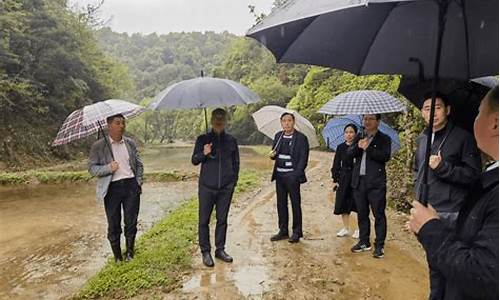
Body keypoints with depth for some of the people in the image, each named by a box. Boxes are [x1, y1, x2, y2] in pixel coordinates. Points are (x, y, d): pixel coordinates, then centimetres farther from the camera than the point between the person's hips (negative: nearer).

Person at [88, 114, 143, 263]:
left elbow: (139, 164, 13)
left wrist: (139, 183, 2)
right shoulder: (98, 146, -1)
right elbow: (92, 168, -2)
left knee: (131, 222, 9)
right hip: (112, 188, -2)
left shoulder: (130, 143, 9)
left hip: (131, 185, 2)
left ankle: (129, 253, 28)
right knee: (114, 225, 7)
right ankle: (117, 256, 23)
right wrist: (108, 168, -19)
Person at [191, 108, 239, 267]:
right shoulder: (203, 139, 4)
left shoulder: (231, 140, 8)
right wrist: (204, 154, -16)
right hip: (207, 186, -1)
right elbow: (194, 160, 4)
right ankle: (205, 251, 14)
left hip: (226, 188, 2)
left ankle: (220, 249, 22)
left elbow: (236, 163, 15)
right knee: (204, 220, 2)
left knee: (222, 220, 9)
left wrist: (234, 181, 6)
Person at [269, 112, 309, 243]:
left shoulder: (301, 138, -6)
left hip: (292, 175, -5)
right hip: (279, 175, 6)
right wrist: (272, 155, -4)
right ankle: (283, 231, 22)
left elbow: (303, 159, -8)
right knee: (281, 204, 11)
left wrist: (296, 175, -16)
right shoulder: (278, 136, 12)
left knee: (295, 204, 3)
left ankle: (296, 232, 14)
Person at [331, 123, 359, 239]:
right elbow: (336, 165, 6)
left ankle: (359, 229, 19)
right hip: (344, 179, 3)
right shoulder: (340, 147, 4)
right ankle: (345, 228, 24)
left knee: (358, 205, 3)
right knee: (343, 204, 9)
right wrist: (335, 179, 3)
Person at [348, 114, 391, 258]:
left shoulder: (384, 139, 1)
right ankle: (364, 242, 25)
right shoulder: (359, 137, 14)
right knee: (362, 214, 13)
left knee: (379, 215, -1)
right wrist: (358, 146, -18)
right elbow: (349, 153, 2)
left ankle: (379, 246, 8)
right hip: (359, 181, 5)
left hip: (376, 183, -5)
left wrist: (368, 148, -23)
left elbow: (386, 156, -14)